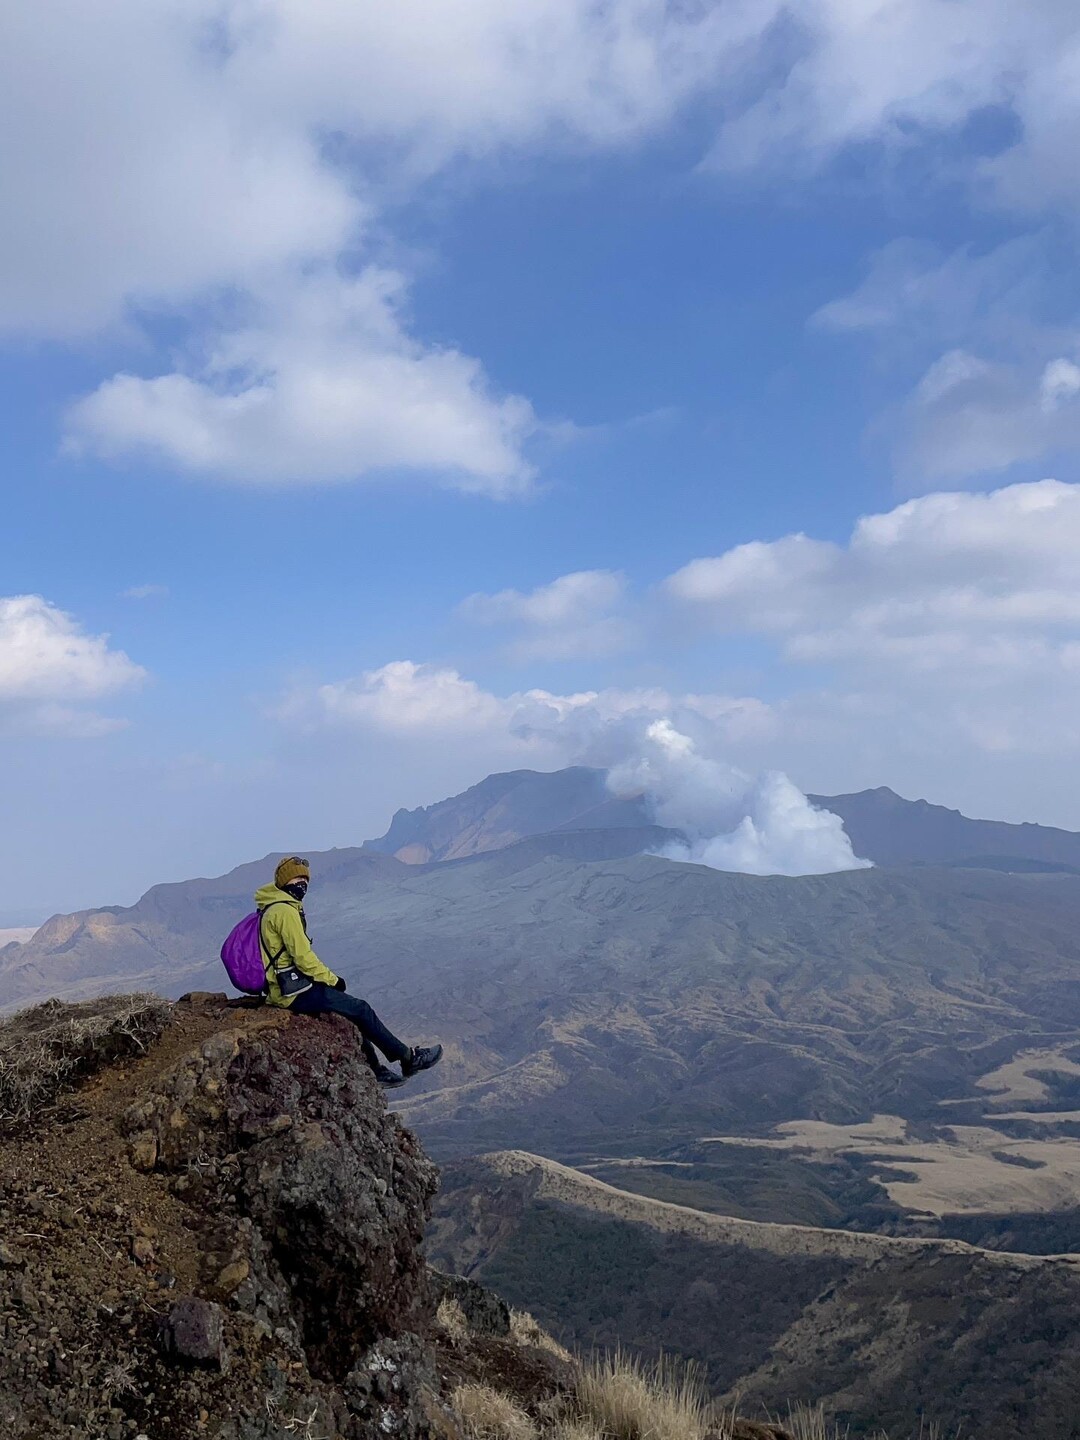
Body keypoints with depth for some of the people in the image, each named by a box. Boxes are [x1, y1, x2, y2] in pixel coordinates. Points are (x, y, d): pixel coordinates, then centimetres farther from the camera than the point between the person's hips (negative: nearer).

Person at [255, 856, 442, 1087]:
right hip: (295, 992, -10)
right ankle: (409, 1058, 8)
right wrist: (332, 979, -7)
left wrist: (327, 978, 13)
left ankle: (375, 1069, 22)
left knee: (350, 1007, 18)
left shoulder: (271, 910, 15)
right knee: (360, 1009, -3)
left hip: (285, 987, 10)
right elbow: (303, 957, -20)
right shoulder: (285, 911, -18)